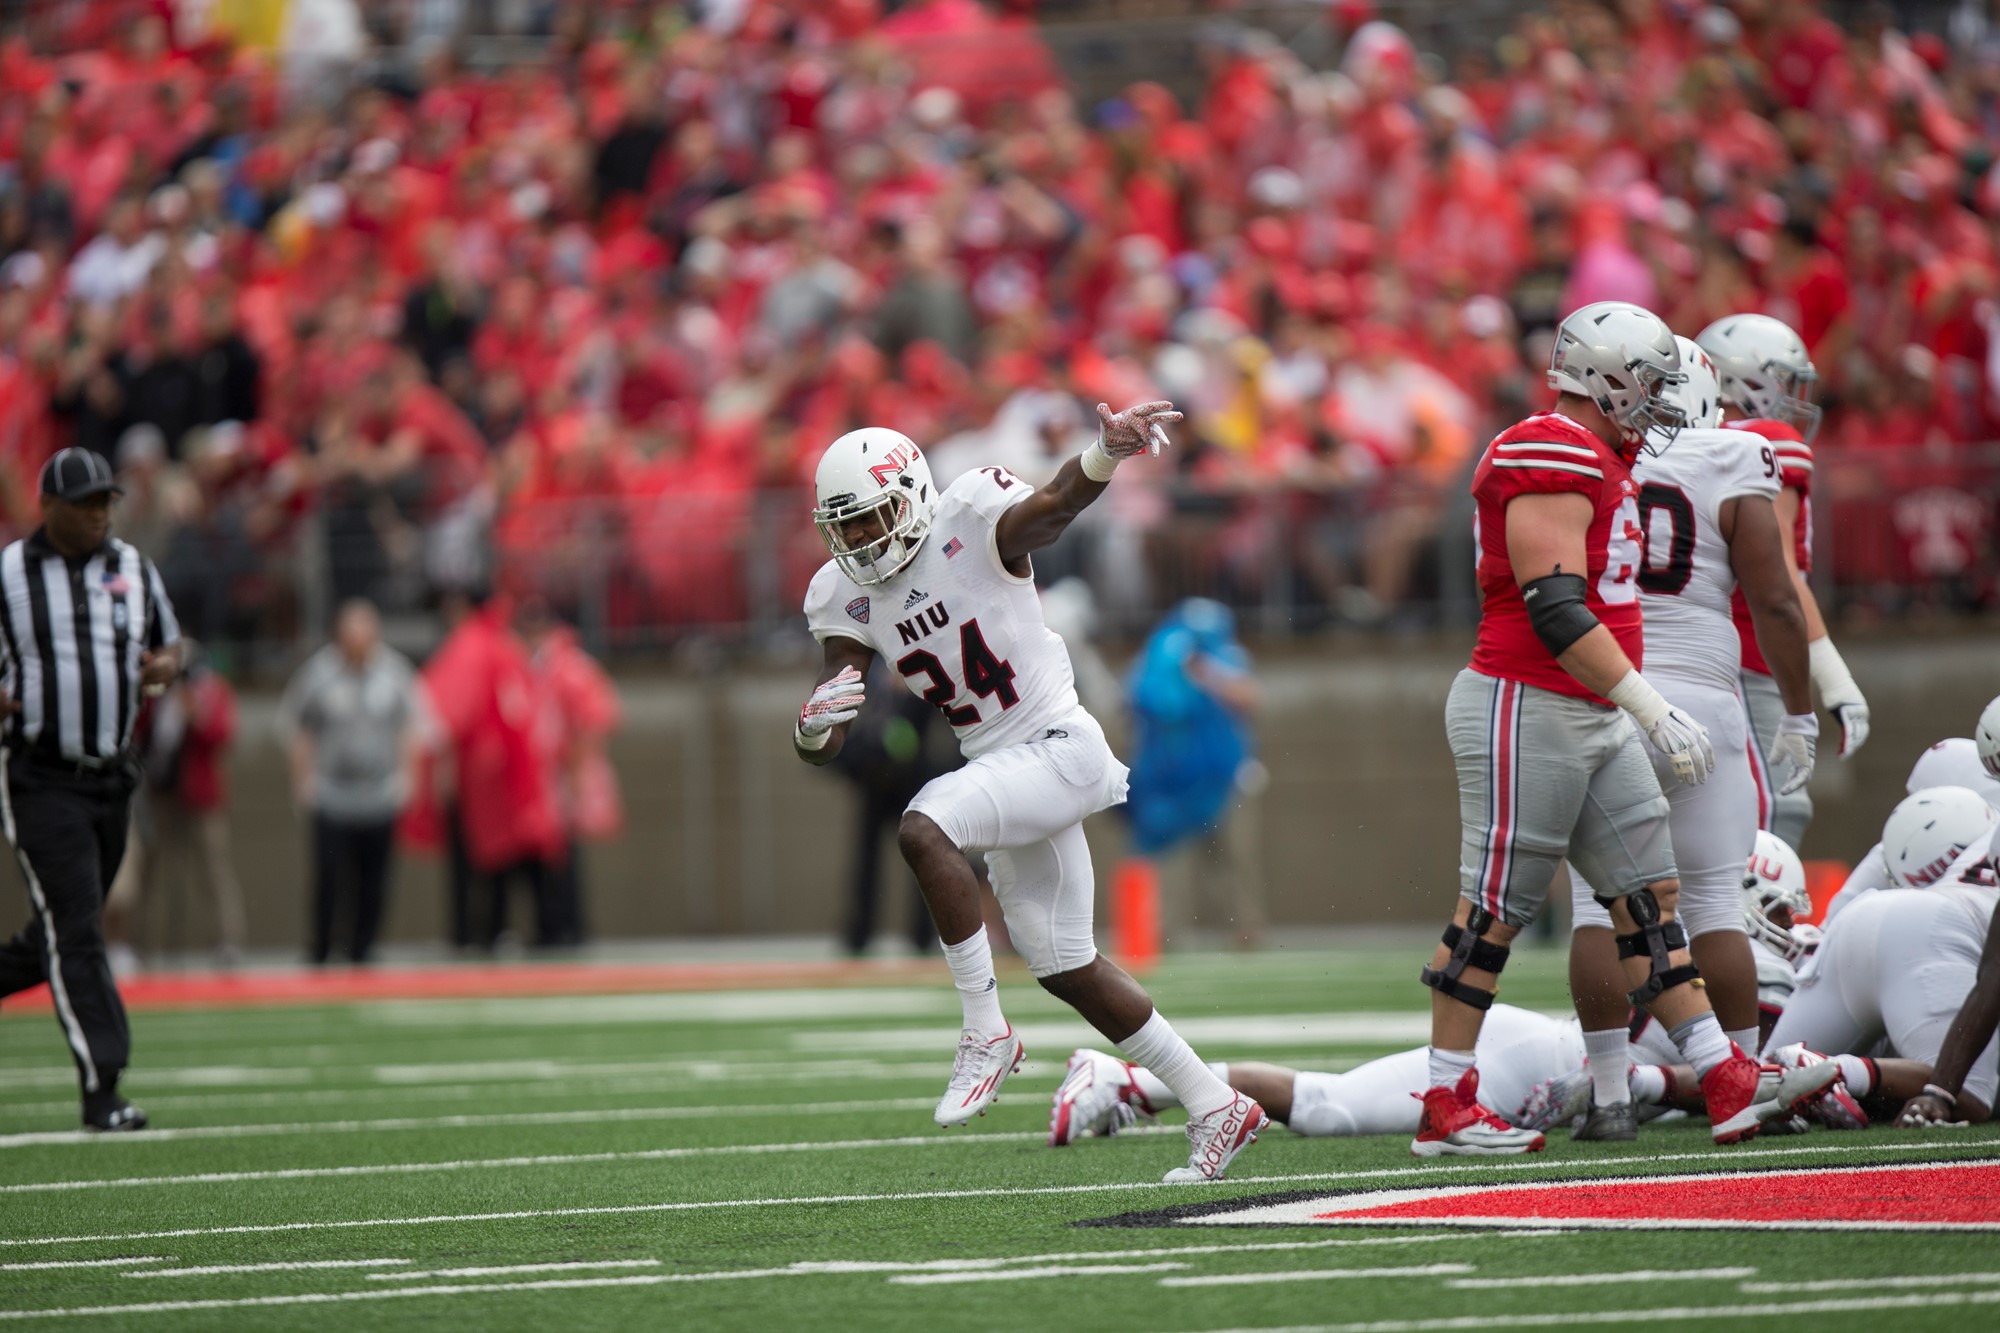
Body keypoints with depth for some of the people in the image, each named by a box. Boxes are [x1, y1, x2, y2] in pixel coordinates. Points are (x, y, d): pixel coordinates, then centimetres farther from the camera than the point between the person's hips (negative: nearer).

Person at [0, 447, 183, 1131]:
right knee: (75, 932, -12)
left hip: (112, 778, 5)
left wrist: (165, 664, -3)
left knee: (68, 934, 12)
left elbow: (171, 640, 21)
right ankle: (101, 1089, -13)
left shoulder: (133, 568, 9)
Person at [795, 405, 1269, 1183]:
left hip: (1059, 747, -8)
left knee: (923, 829, -30)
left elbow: (1056, 501, -34)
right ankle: (1215, 1108, 23)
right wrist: (815, 726, -25)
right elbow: (820, 747, 1)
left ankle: (986, 1032, -20)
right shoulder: (850, 599, 4)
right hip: (998, 767, 8)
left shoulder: (974, 527, -13)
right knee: (1067, 972, 11)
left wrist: (1107, 453, -56)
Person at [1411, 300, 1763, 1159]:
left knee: (1648, 894, 7)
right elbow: (1556, 610, -24)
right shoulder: (1554, 456, -16)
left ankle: (1726, 1084, 7)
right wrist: (1653, 711, -25)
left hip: (1592, 723, 10)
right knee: (1493, 910, -4)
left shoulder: (1598, 461, 16)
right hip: (1526, 710, -10)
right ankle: (1445, 1109, 2)